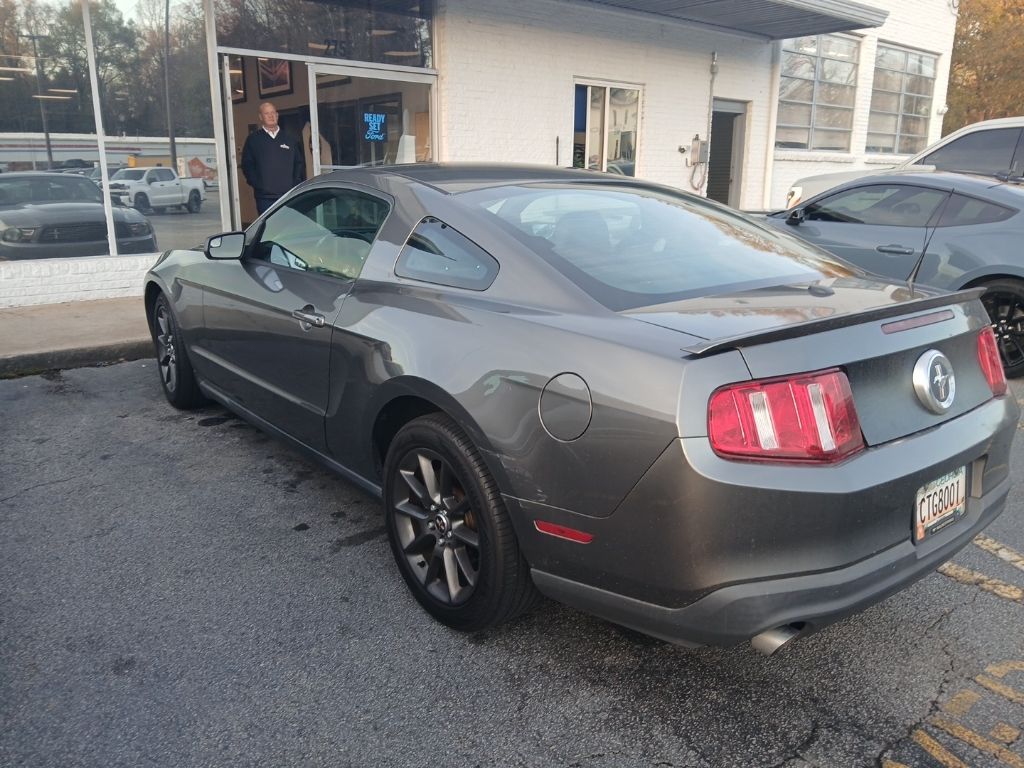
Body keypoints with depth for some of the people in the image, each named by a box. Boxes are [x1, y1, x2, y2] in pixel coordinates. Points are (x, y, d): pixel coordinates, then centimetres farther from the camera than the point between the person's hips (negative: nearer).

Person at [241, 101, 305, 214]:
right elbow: (247, 165, 5)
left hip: (289, 195, 2)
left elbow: (300, 164, 13)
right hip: (265, 196, -2)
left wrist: (296, 184, 0)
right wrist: (257, 184, -8)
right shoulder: (253, 140, 9)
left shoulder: (290, 140, 15)